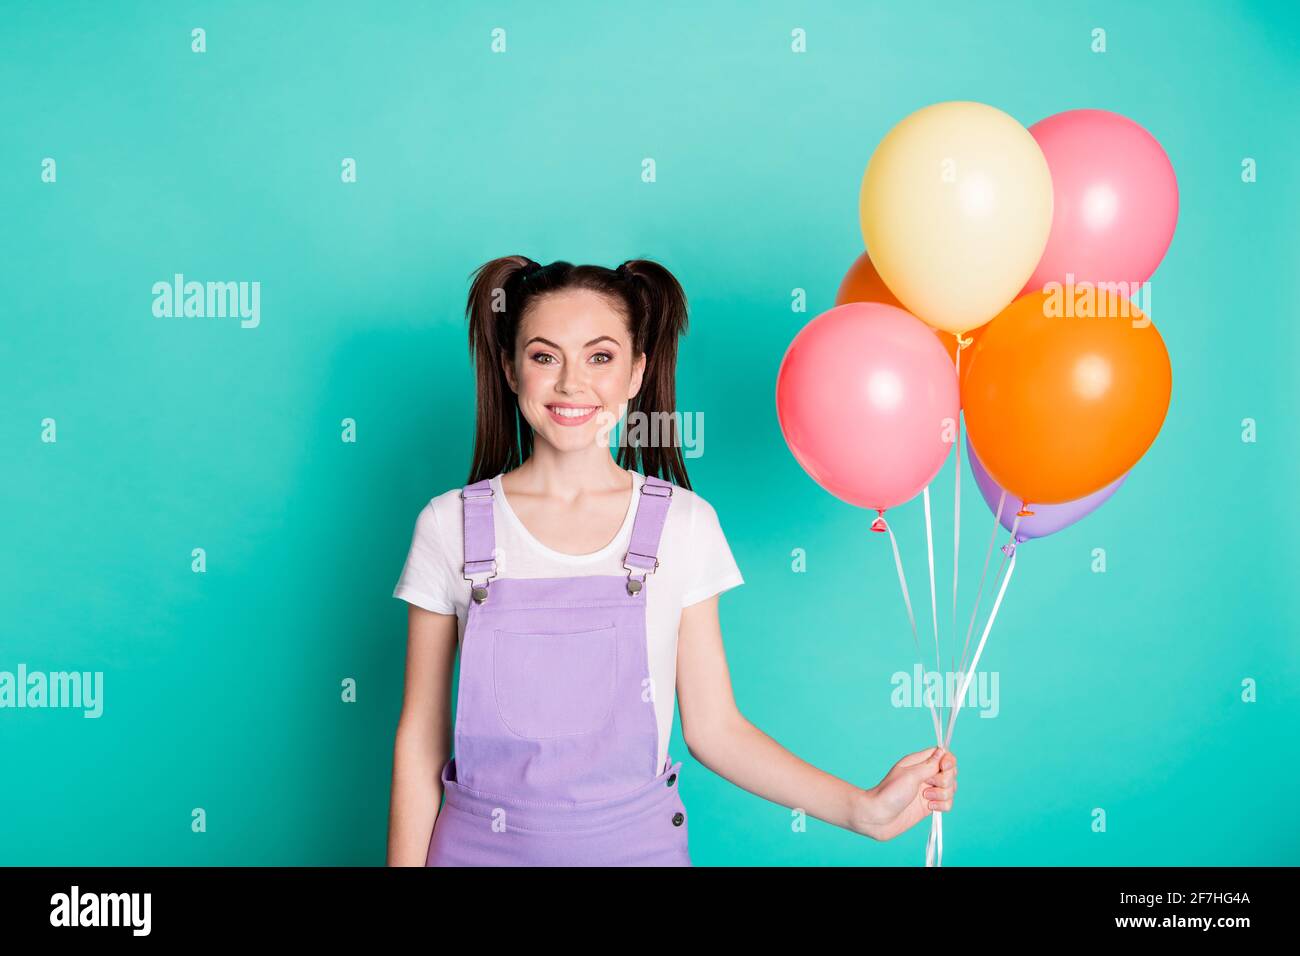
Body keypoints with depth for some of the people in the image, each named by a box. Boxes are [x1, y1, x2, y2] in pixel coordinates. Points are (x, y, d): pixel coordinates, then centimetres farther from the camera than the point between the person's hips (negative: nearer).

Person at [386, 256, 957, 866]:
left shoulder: (684, 524, -5)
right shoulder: (448, 525, -6)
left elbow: (713, 728, -2)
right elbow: (420, 737, -1)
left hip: (636, 844, 1)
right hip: (482, 846, 0)